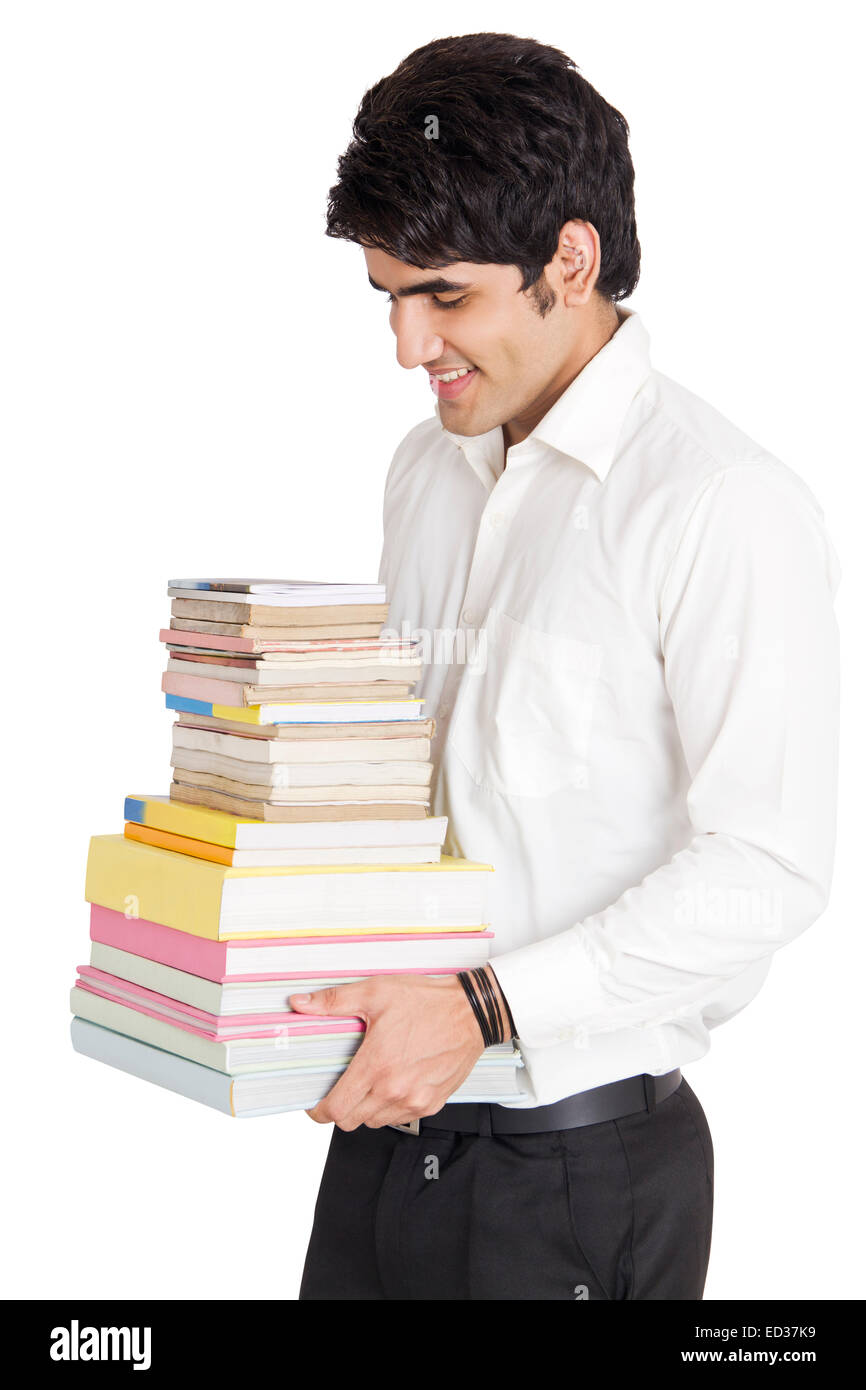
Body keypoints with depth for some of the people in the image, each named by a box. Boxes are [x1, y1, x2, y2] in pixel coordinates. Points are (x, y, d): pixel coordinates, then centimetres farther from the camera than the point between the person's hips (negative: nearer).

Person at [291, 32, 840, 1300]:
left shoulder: (726, 509, -15)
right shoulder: (427, 469, 11)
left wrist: (483, 1008, -24)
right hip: (386, 1129, 7)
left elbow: (765, 868, -20)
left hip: (583, 1167, -7)